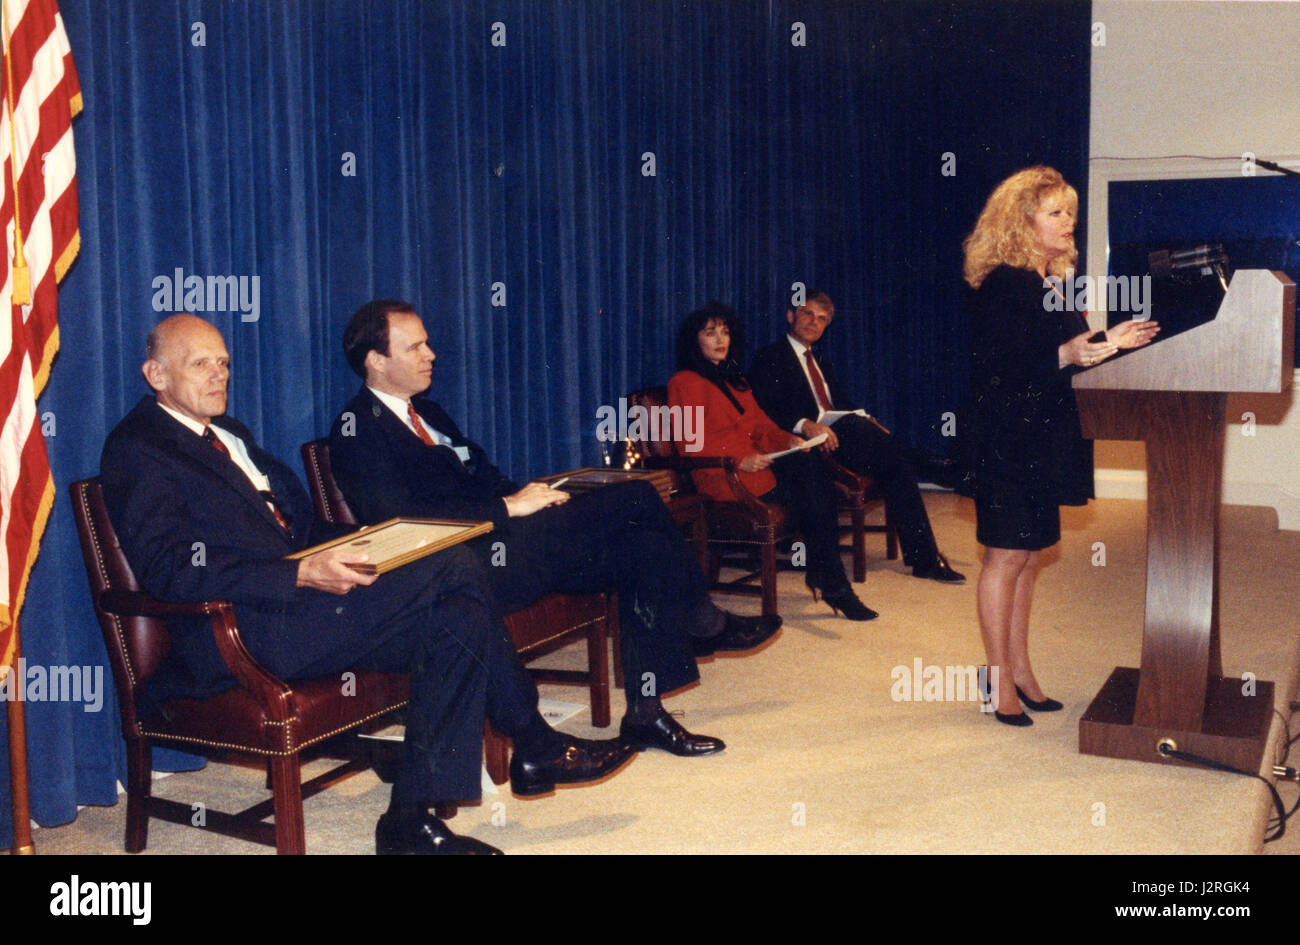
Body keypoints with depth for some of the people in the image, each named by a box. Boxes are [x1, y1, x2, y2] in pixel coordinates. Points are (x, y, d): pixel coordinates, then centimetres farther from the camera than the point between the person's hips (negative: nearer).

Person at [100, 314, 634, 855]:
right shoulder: (136, 449, -4)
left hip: (292, 602, 9)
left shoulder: (227, 434, 25)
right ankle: (534, 745, -7)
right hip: (240, 636, -9)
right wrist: (302, 574, -26)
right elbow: (168, 569, -17)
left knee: (461, 618, -12)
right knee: (454, 570, -19)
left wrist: (354, 548, 2)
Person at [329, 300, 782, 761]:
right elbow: (402, 517, -18)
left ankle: (646, 713, -5)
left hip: (513, 549, 9)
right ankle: (705, 624, 7)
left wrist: (527, 496, 1)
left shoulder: (427, 413, 24)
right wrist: (509, 507, -18)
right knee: (636, 500, -15)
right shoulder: (358, 428, -6)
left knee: (644, 548, -10)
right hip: (464, 565, -9)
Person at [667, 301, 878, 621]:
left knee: (811, 465, -25)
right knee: (809, 490, -26)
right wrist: (739, 461, -25)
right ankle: (831, 583, -21)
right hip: (721, 478, -7)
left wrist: (786, 440, -1)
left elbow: (760, 424, 22)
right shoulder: (685, 383, 0)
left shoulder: (734, 379, 27)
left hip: (754, 461, 7)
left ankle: (822, 572, -29)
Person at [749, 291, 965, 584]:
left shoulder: (822, 365, 31)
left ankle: (924, 559, -20)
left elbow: (844, 403, 20)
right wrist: (805, 425, -26)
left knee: (896, 466, -18)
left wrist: (865, 422, -2)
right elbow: (765, 410, -10)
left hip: (837, 437, 6)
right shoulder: (771, 359, 5)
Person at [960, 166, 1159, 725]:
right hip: (1007, 442, -9)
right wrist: (1066, 355, -33)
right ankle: (1000, 679, 9)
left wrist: (1109, 342, 13)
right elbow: (1002, 366, -22)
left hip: (1042, 442, 9)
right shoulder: (1001, 285, -13)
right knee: (1006, 556, -2)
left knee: (1028, 557, 13)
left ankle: (1019, 669, 23)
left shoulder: (1053, 285, 14)